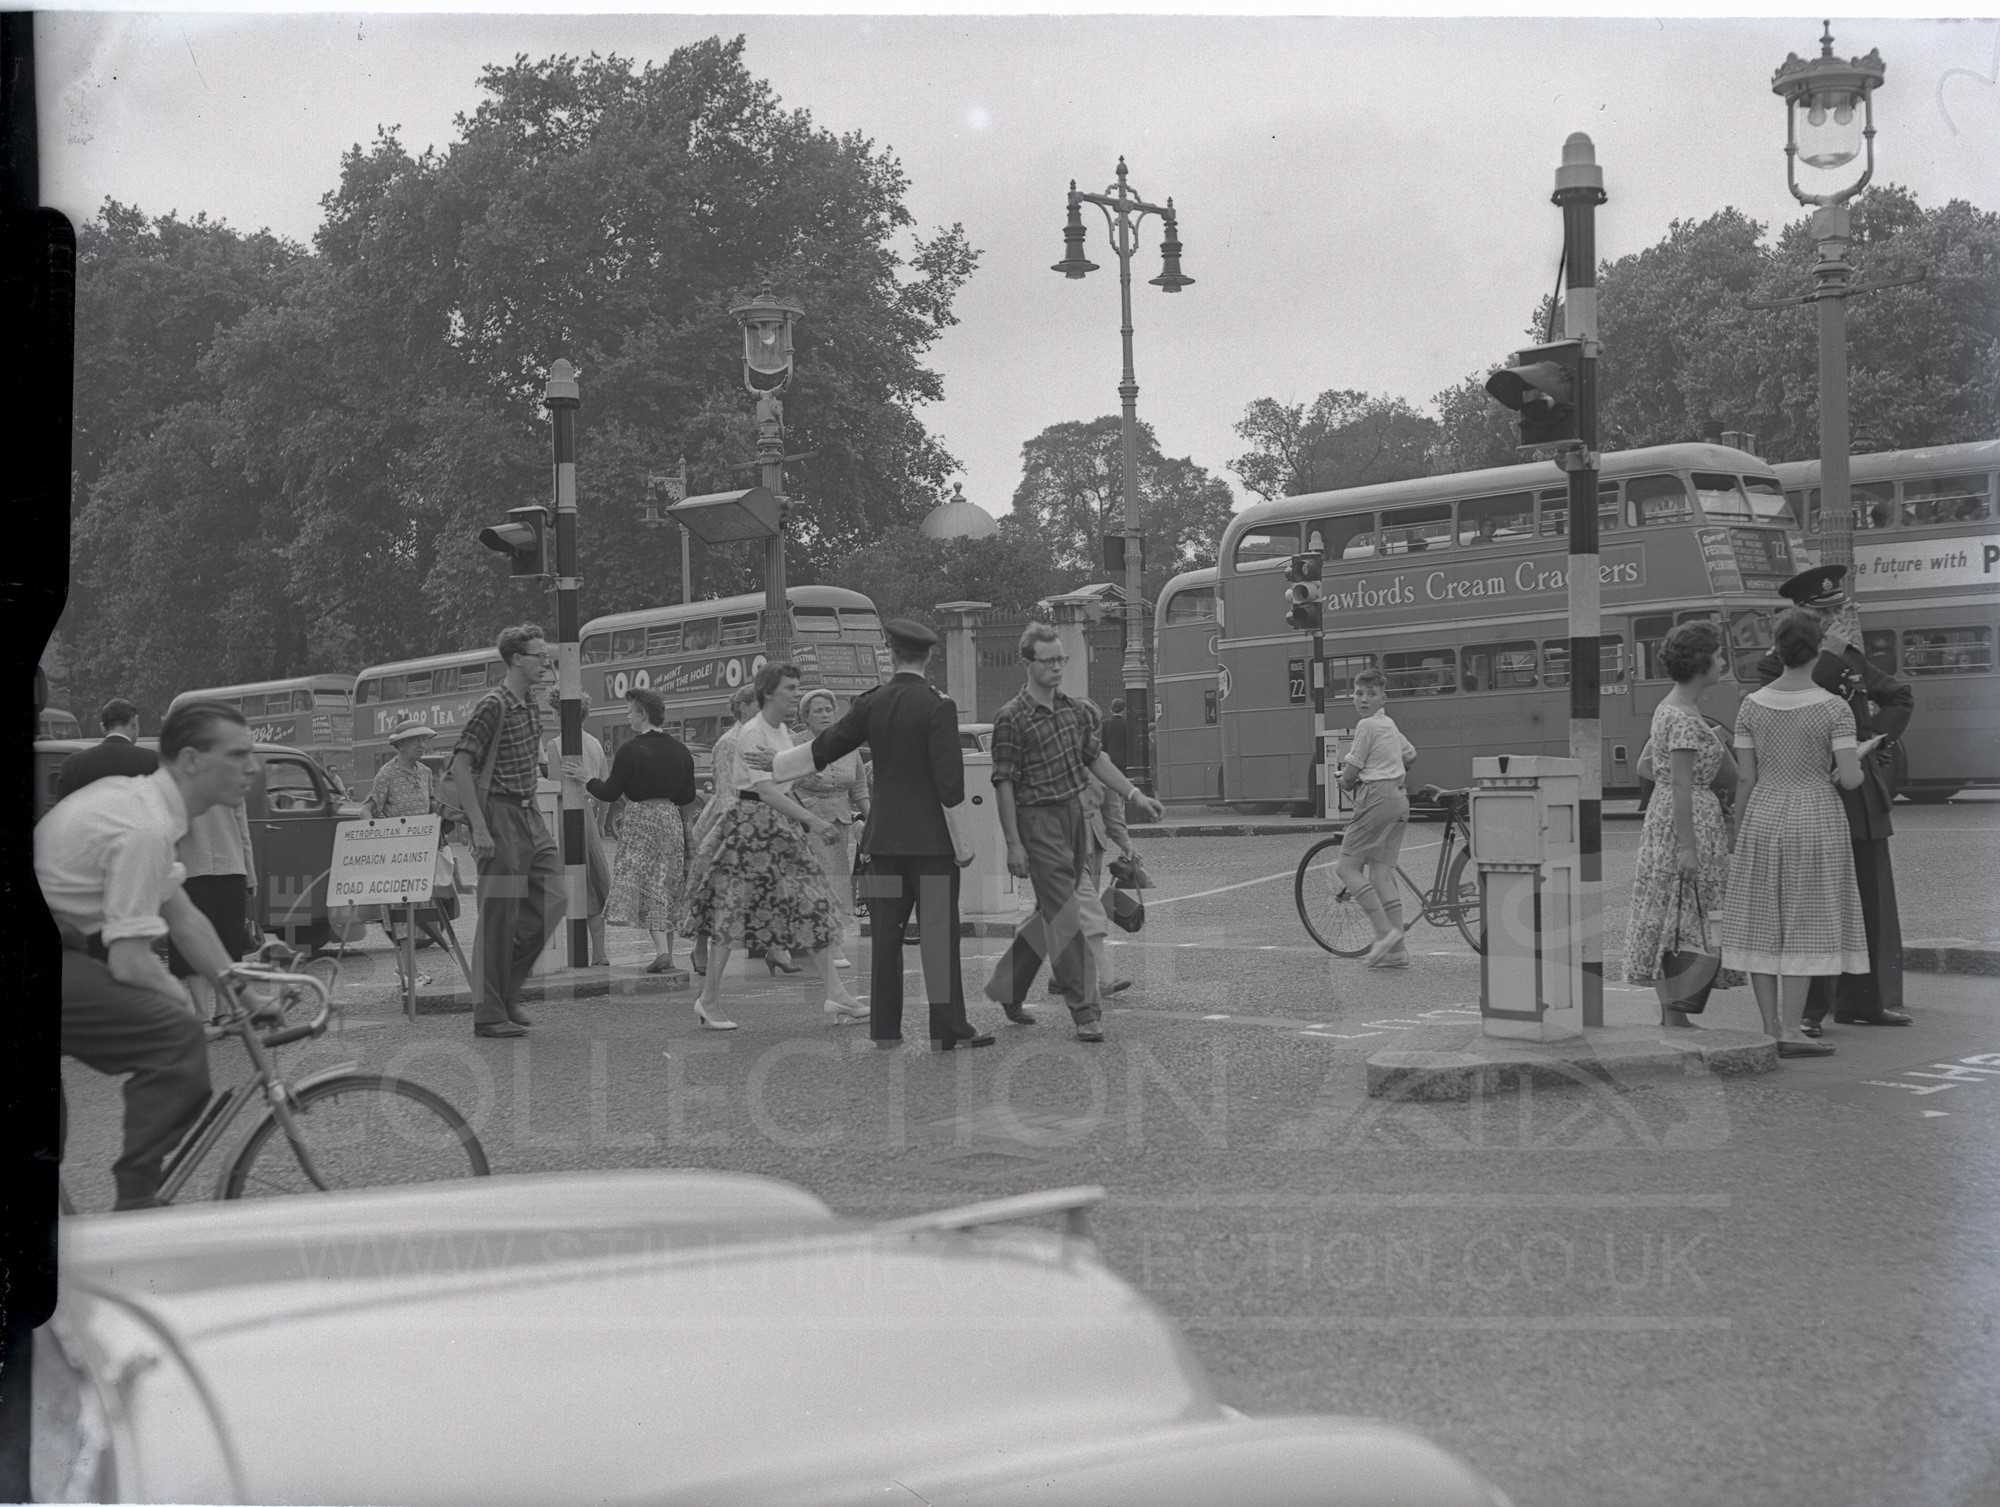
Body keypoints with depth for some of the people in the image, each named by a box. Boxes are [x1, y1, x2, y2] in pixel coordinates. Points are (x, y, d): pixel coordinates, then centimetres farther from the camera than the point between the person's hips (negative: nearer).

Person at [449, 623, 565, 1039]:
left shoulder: (532, 704, 13)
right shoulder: (493, 705, -14)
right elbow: (460, 766, -19)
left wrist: (532, 810, 18)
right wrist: (479, 829, -23)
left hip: (529, 815, 9)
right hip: (500, 814, -9)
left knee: (551, 899, 4)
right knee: (499, 915, -4)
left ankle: (506, 989, 17)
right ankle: (489, 1015, 3)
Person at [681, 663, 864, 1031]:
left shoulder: (783, 731, 12)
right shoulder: (752, 733, -15)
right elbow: (766, 791, -23)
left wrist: (807, 822, 17)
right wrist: (810, 820, -28)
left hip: (783, 825, 9)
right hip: (752, 821, -9)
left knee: (813, 904, 2)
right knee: (732, 909, -3)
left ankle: (834, 993, 4)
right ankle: (708, 1001, 6)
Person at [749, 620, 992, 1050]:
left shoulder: (871, 704, 3)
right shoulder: (937, 706, -11)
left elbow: (824, 748, 13)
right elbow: (950, 781, -14)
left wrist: (776, 763, 30)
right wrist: (964, 844, -6)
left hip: (885, 837, 5)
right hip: (932, 838, -4)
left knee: (886, 934, 9)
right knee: (940, 933, -3)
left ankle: (885, 1027, 13)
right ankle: (948, 1029, -3)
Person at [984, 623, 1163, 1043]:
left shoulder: (1078, 710, 9)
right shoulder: (1012, 718, -10)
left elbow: (1096, 759, 15)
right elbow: (1004, 784, -10)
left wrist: (1136, 796, 5)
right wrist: (1013, 843, -13)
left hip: (1075, 815, 7)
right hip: (1039, 822, -7)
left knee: (1050, 913, 15)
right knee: (1066, 921, -8)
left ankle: (1007, 988, 31)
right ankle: (1085, 1012, -5)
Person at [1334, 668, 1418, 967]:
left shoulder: (1367, 726, -9)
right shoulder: (1390, 724, 18)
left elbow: (1349, 775, -8)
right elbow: (1411, 755, 34)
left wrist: (1346, 783, 12)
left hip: (1376, 798, -9)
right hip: (1399, 798, 9)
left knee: (1347, 867, -3)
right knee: (1382, 872, 6)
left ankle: (1385, 931, -14)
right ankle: (1397, 949, 1)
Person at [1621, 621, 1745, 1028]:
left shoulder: (1667, 707, 14)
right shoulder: (1685, 717, -16)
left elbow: (1645, 764, 21)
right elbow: (1681, 785, -21)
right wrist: (1688, 847, -23)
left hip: (1664, 816, 10)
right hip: (1688, 822, -10)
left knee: (1667, 920, 10)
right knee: (1684, 920, -6)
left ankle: (1670, 1015, 15)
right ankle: (1675, 1016, -4)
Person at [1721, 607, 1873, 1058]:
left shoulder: (1752, 705, -2)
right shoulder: (1834, 708, -10)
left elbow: (1745, 778, 1)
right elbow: (1849, 780, -12)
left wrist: (1738, 839, 9)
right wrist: (1861, 754, 11)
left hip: (1762, 818, 3)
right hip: (1816, 820, -3)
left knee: (1763, 925, 7)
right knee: (1804, 926, 1)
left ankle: (1771, 1029, 8)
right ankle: (1790, 1031, -3)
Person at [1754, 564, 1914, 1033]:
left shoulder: (1853, 659, 14)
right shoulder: (1776, 663, -5)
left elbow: (1901, 697, 26)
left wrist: (1879, 735, 10)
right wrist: (1828, 655, -20)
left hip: (1862, 794, 7)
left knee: (1871, 900, 10)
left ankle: (1864, 1000, 19)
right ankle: (1807, 1010, -2)